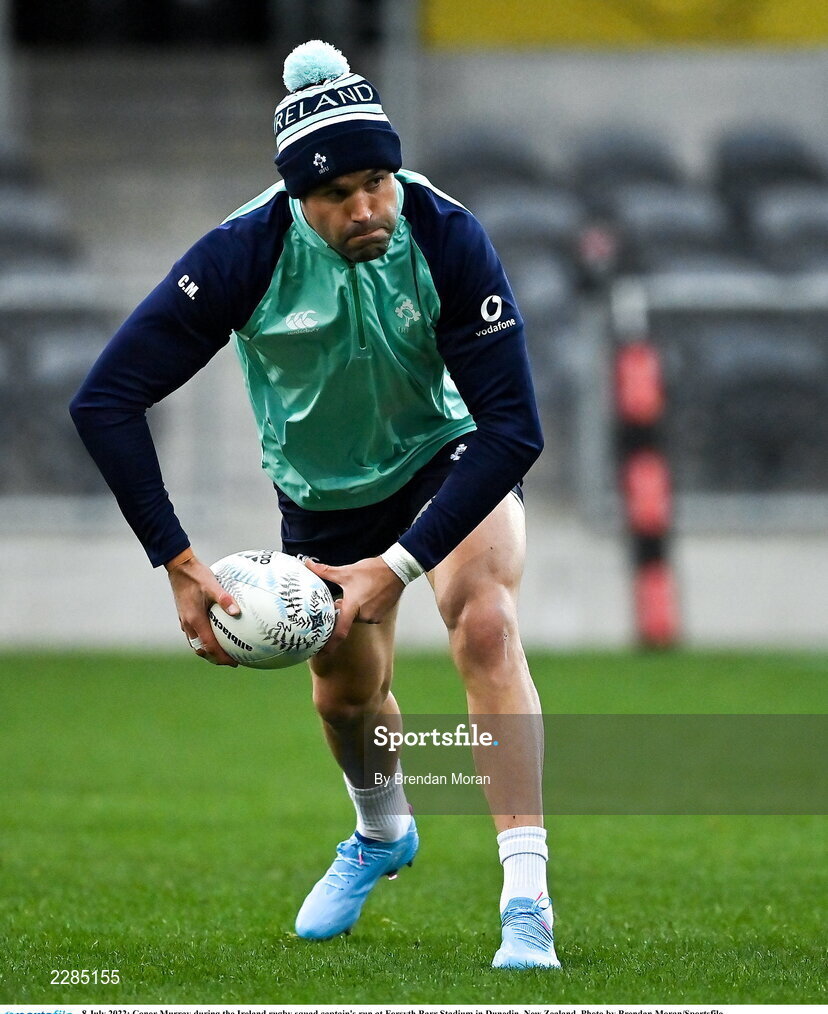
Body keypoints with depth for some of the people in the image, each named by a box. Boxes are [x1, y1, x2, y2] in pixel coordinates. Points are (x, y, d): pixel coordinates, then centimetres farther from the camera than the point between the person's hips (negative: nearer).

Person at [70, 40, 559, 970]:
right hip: (322, 494, 2)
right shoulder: (247, 254, -30)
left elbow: (514, 428, -30)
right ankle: (382, 835, 50)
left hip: (450, 456, -2)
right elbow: (103, 401, -28)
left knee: (484, 621, -27)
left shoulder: (447, 239, -32)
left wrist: (397, 567, -34)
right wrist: (178, 562, -33)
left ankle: (527, 895, -28)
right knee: (346, 694, 14)